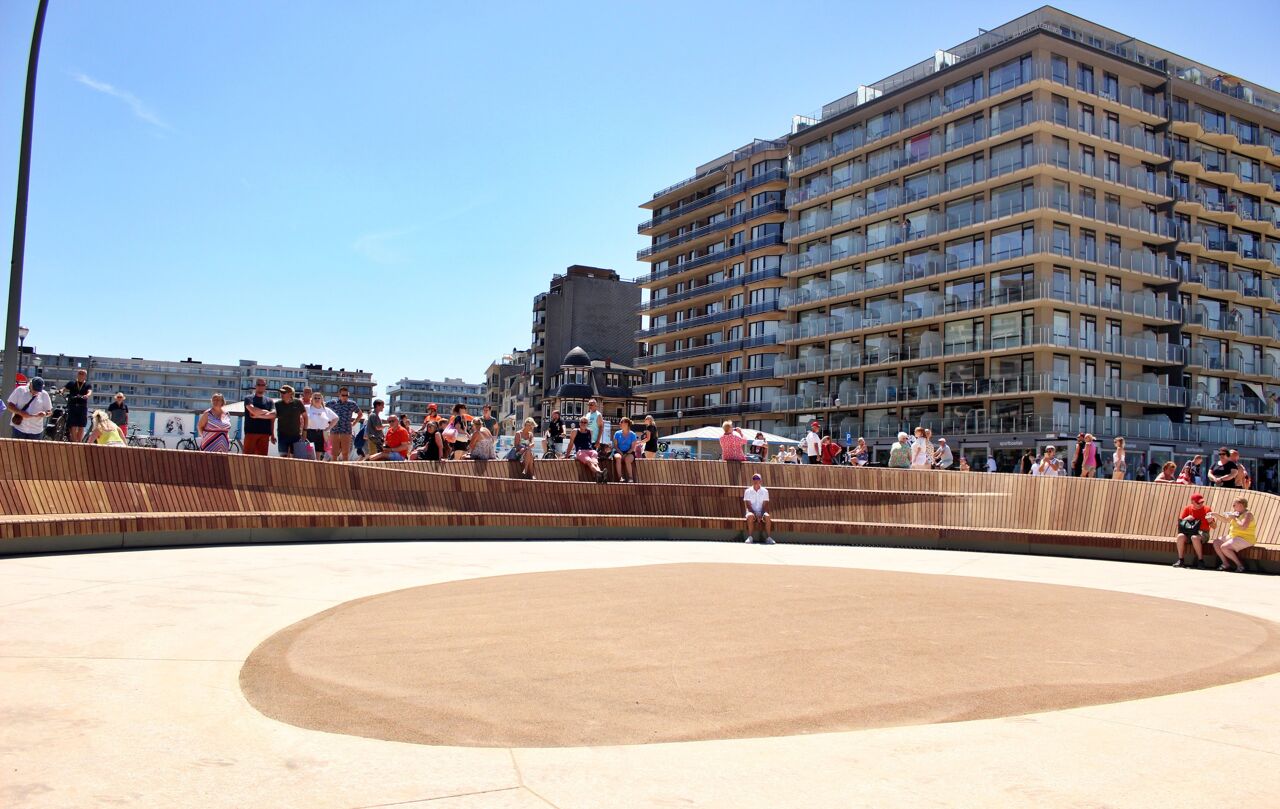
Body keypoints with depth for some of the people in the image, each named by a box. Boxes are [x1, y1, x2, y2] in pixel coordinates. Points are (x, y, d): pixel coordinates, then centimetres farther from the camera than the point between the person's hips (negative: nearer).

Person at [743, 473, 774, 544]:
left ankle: (768, 538, -29)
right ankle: (750, 537, -32)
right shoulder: (748, 491, 1)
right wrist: (755, 515, -19)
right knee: (750, 516, -37)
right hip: (752, 512, -1)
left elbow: (765, 505, -2)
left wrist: (761, 515, -19)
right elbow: (748, 505, -5)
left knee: (767, 517, -33)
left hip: (761, 512, 1)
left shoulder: (764, 491, 4)